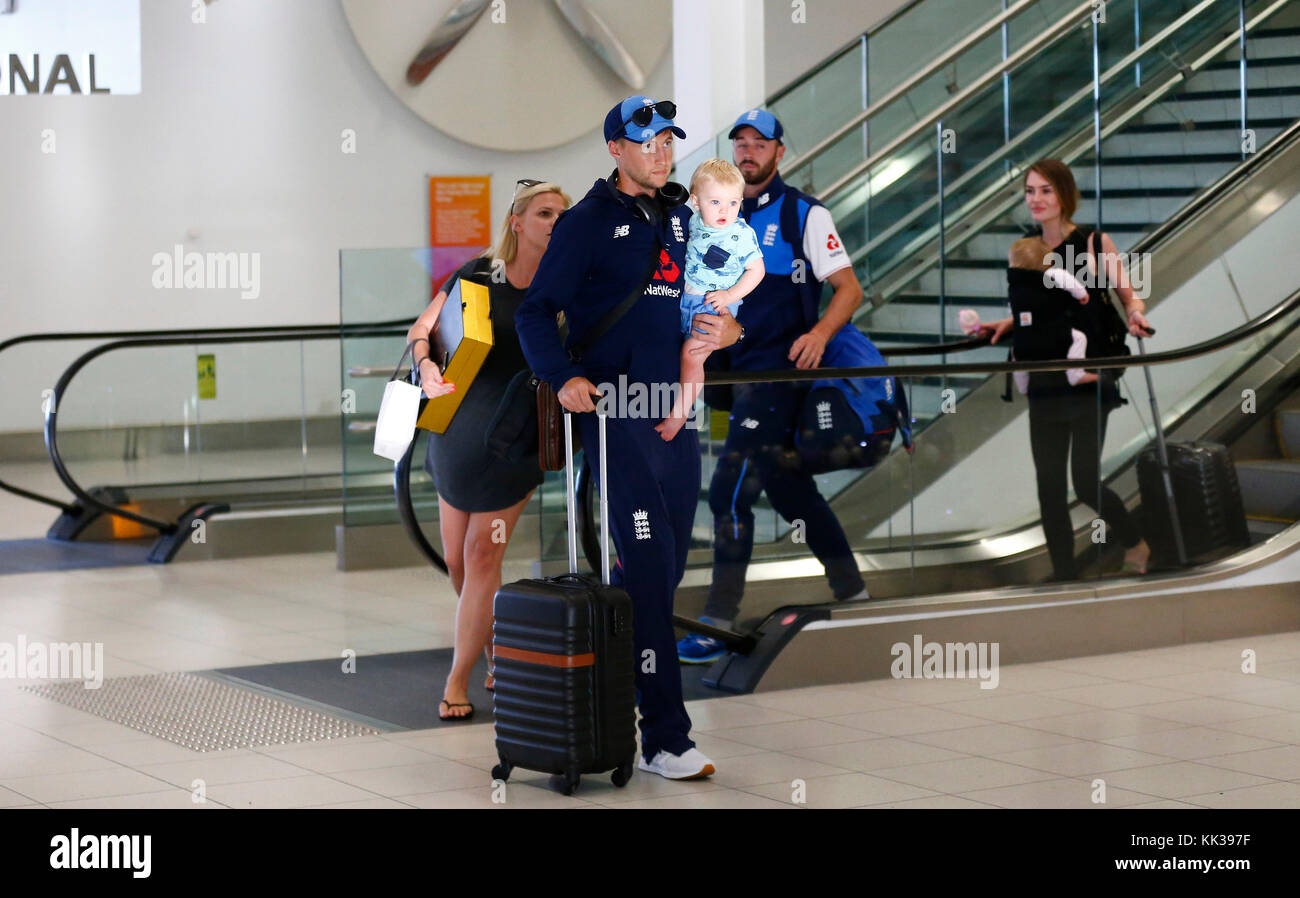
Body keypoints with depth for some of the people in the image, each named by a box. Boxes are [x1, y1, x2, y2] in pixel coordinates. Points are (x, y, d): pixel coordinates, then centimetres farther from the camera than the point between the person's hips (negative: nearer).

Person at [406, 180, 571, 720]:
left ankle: (458, 680, 2)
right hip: (461, 422, 2)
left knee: (482, 554, -6)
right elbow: (421, 329, 3)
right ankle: (497, 651, 32)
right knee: (456, 559, 7)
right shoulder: (478, 274, -2)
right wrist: (427, 365, -17)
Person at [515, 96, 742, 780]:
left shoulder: (680, 218, 17)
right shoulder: (588, 223, -2)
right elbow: (535, 312, -6)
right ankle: (664, 738, -12)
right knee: (648, 567, -12)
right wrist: (562, 377, -22)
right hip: (615, 411, -7)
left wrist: (726, 330, 5)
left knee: (666, 568, 10)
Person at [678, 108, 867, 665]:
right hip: (737, 371, 7)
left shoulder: (804, 215, -3)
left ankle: (719, 622, -14)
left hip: (778, 371, -7)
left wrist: (819, 333, -22)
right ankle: (851, 592, 28)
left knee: (729, 490, -15)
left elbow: (849, 288, -6)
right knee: (786, 486, 14)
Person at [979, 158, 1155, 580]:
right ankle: (1064, 576, 14)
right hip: (1045, 383, 5)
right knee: (1049, 487, 4)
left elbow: (1128, 296, -5)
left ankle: (1135, 542, 22)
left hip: (1088, 379, -5)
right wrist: (1003, 325, 4)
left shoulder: (1095, 243, -6)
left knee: (1085, 481, -7)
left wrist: (1135, 316, -27)